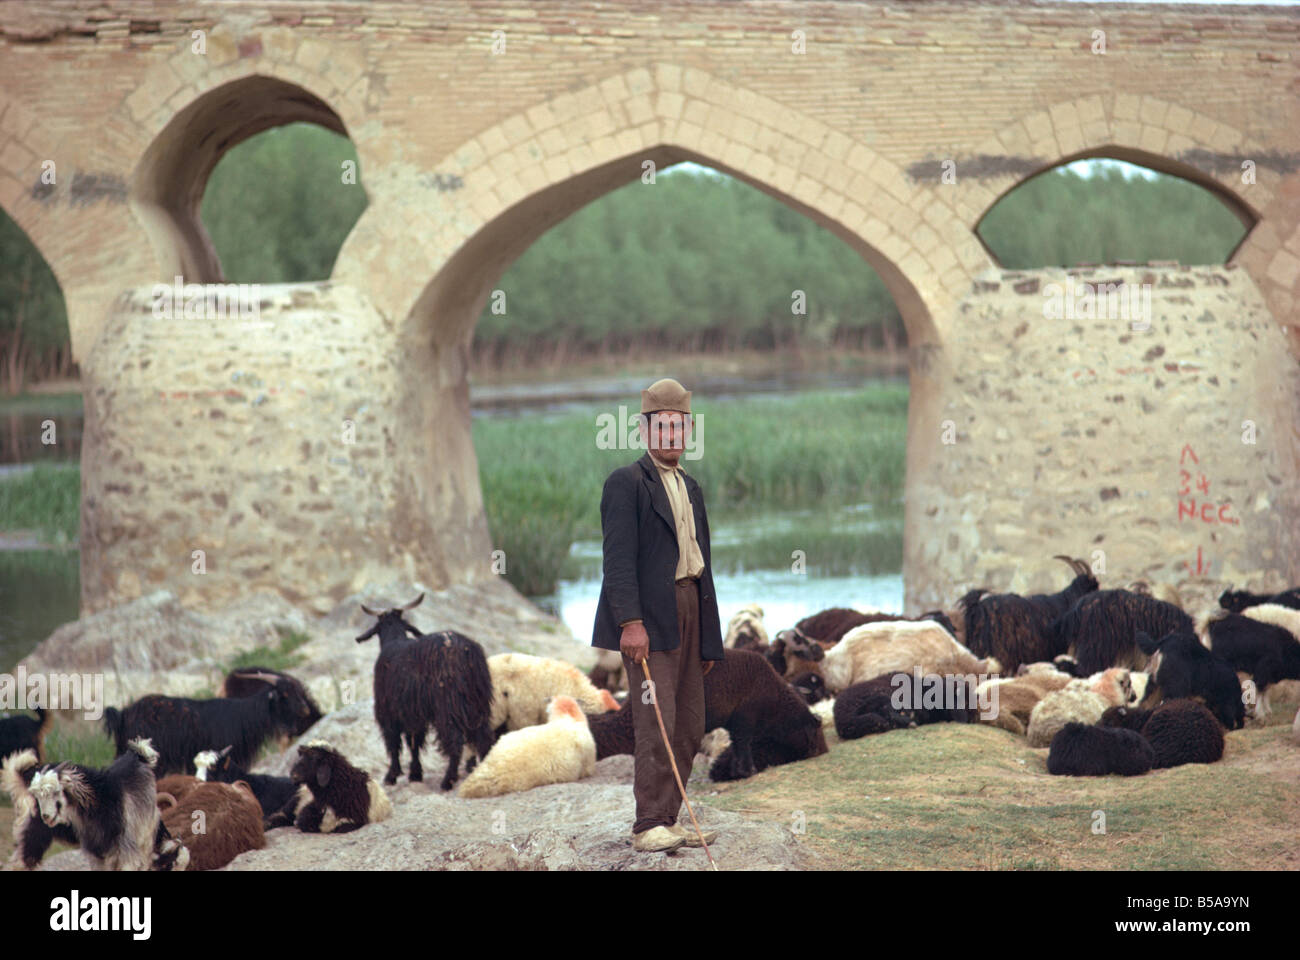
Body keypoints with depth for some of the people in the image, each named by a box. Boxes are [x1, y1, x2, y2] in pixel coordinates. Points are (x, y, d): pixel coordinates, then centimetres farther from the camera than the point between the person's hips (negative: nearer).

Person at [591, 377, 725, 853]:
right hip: (648, 620, -8)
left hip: (688, 615, 8)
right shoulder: (626, 483, -2)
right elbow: (618, 557, -11)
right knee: (656, 723, -11)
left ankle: (668, 820, 12)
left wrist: (709, 638, 18)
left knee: (689, 728, 6)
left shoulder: (691, 488, 21)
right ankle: (648, 825, -8)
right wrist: (630, 622, -21)